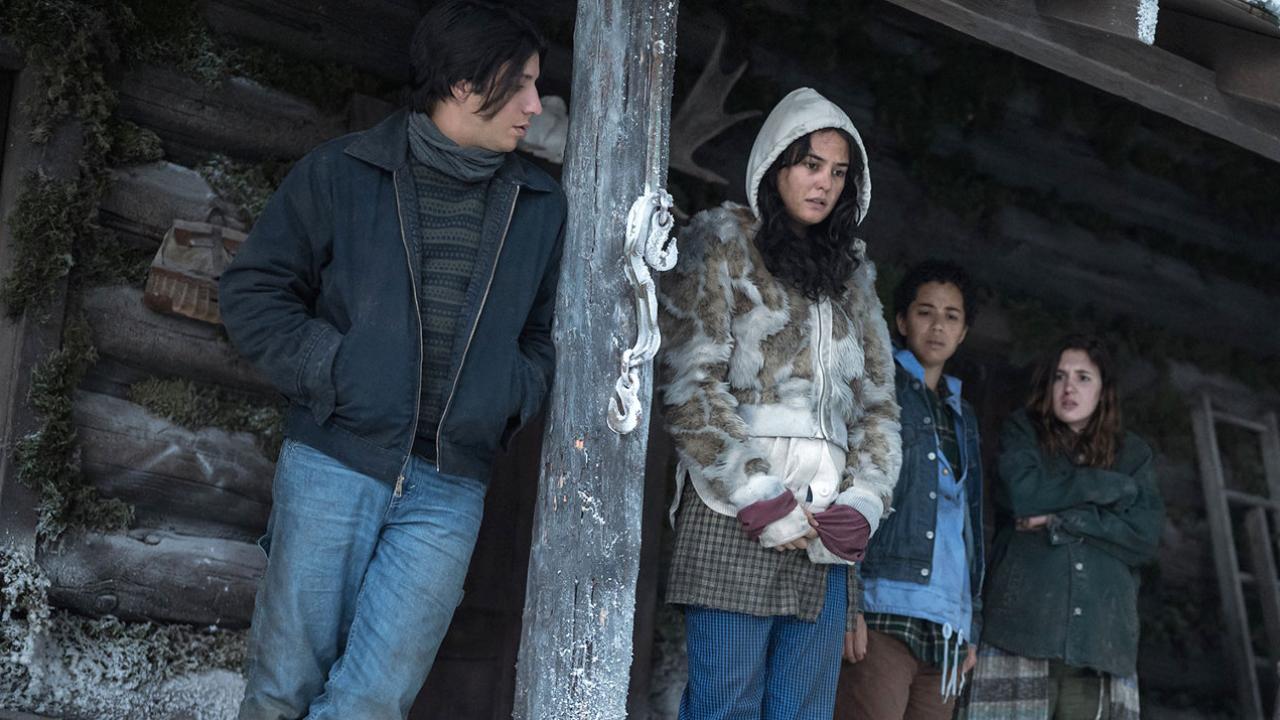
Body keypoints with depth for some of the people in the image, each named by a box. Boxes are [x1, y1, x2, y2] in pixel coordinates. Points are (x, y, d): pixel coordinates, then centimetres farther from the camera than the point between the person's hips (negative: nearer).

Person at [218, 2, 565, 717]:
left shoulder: (542, 206, 10)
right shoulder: (341, 172, 1)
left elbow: (549, 330, 19)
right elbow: (253, 291, 4)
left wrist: (514, 396, 0)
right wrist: (333, 370, -9)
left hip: (450, 491, 2)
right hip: (334, 463, -1)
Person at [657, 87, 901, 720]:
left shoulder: (851, 274, 22)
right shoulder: (722, 244, 5)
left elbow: (877, 400, 18)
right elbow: (690, 385, -6)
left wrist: (863, 500, 2)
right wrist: (759, 500, -11)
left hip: (823, 525, 5)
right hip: (736, 517, -5)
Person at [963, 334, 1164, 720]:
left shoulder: (1133, 454, 19)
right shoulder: (1023, 432, 14)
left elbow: (1146, 536, 5)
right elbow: (1025, 494, -6)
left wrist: (1060, 520, -4)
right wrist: (1112, 485, 4)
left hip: (1101, 640, 2)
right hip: (1023, 629, -2)